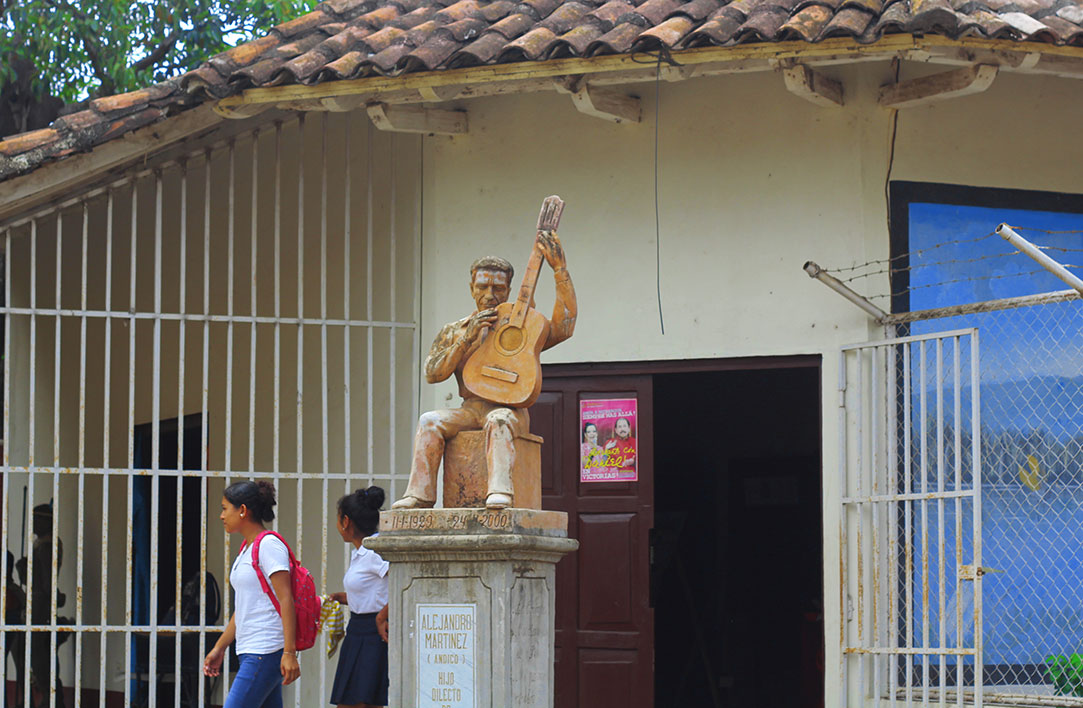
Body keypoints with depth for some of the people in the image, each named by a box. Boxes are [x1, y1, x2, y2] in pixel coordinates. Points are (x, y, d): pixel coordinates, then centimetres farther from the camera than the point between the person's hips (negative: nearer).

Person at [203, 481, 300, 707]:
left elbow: (286, 599, -17)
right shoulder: (247, 548, 18)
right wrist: (219, 648, 26)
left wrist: (289, 652, -24)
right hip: (249, 653, 10)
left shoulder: (269, 545, -11)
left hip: (266, 653, -10)